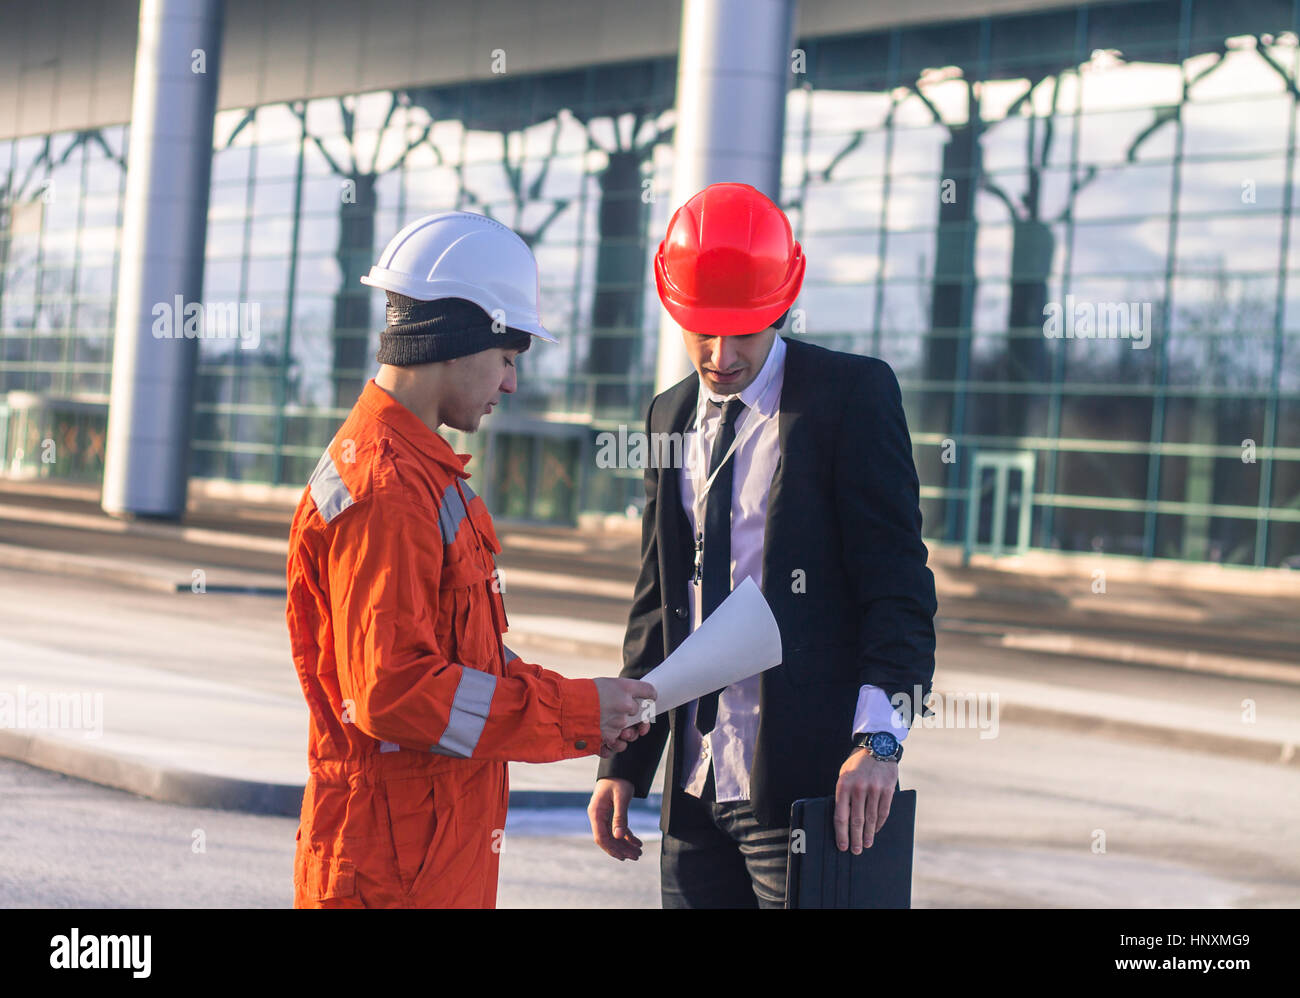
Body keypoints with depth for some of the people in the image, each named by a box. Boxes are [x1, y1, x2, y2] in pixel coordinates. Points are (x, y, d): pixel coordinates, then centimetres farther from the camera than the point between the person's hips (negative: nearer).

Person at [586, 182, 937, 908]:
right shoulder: (670, 416, 14)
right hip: (695, 787, 6)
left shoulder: (853, 394, -4)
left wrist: (879, 737, -22)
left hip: (806, 781, -6)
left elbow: (898, 582, -9)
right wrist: (623, 762, 12)